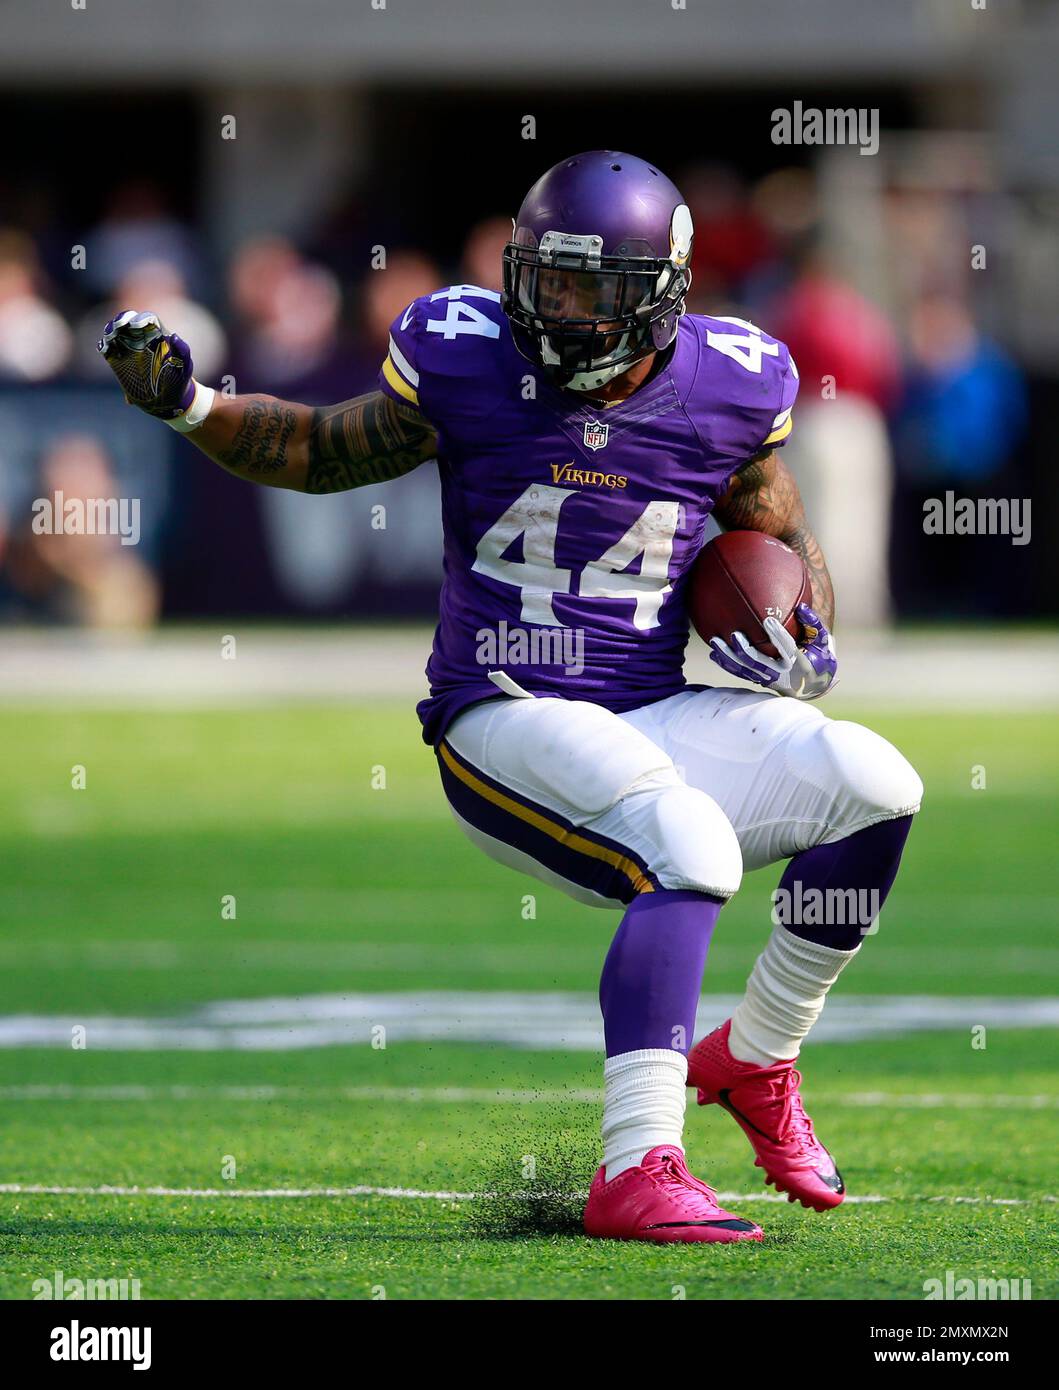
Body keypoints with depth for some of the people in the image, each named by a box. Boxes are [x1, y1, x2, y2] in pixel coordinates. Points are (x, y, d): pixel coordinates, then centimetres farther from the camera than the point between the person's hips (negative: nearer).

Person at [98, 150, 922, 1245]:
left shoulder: (725, 394, 1)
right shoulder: (469, 368, -5)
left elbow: (779, 536, 19)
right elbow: (323, 455, 11)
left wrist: (803, 638, -1)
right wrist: (188, 405, -3)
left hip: (651, 720, 4)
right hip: (503, 721, -4)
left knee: (874, 786, -16)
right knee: (691, 851, -31)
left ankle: (755, 1060, 6)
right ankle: (636, 1172, -40)